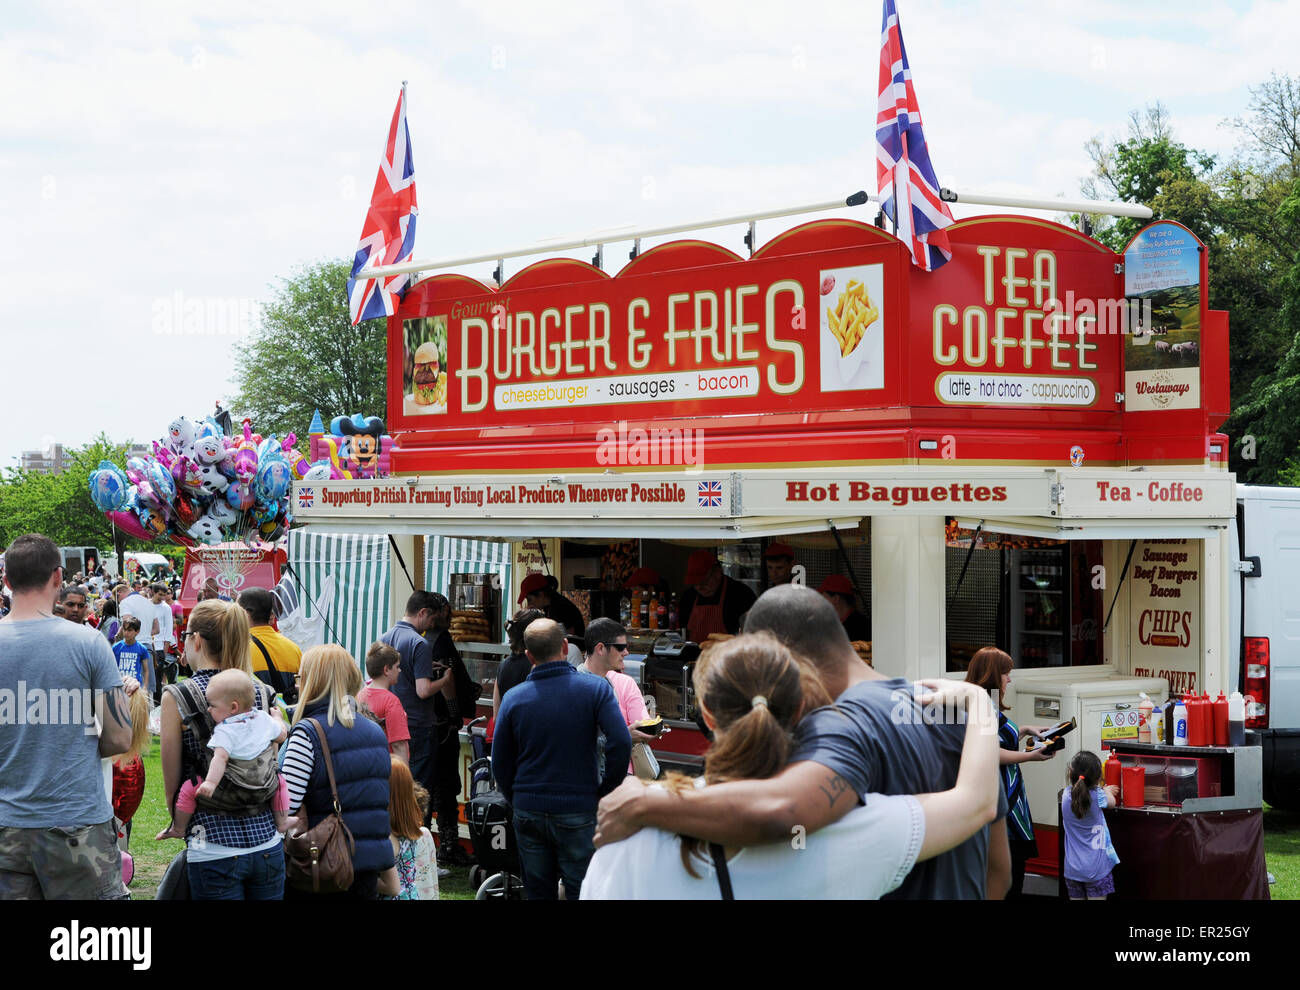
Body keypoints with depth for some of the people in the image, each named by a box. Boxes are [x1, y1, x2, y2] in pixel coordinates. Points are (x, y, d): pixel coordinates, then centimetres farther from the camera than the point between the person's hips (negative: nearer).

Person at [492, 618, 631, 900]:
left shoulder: (513, 698, 0)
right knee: (582, 893, 2)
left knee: (537, 893, 12)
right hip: (578, 812, -3)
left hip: (528, 813, 3)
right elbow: (620, 744, -17)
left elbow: (500, 764, 5)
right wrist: (605, 793, -4)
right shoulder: (595, 688, -8)